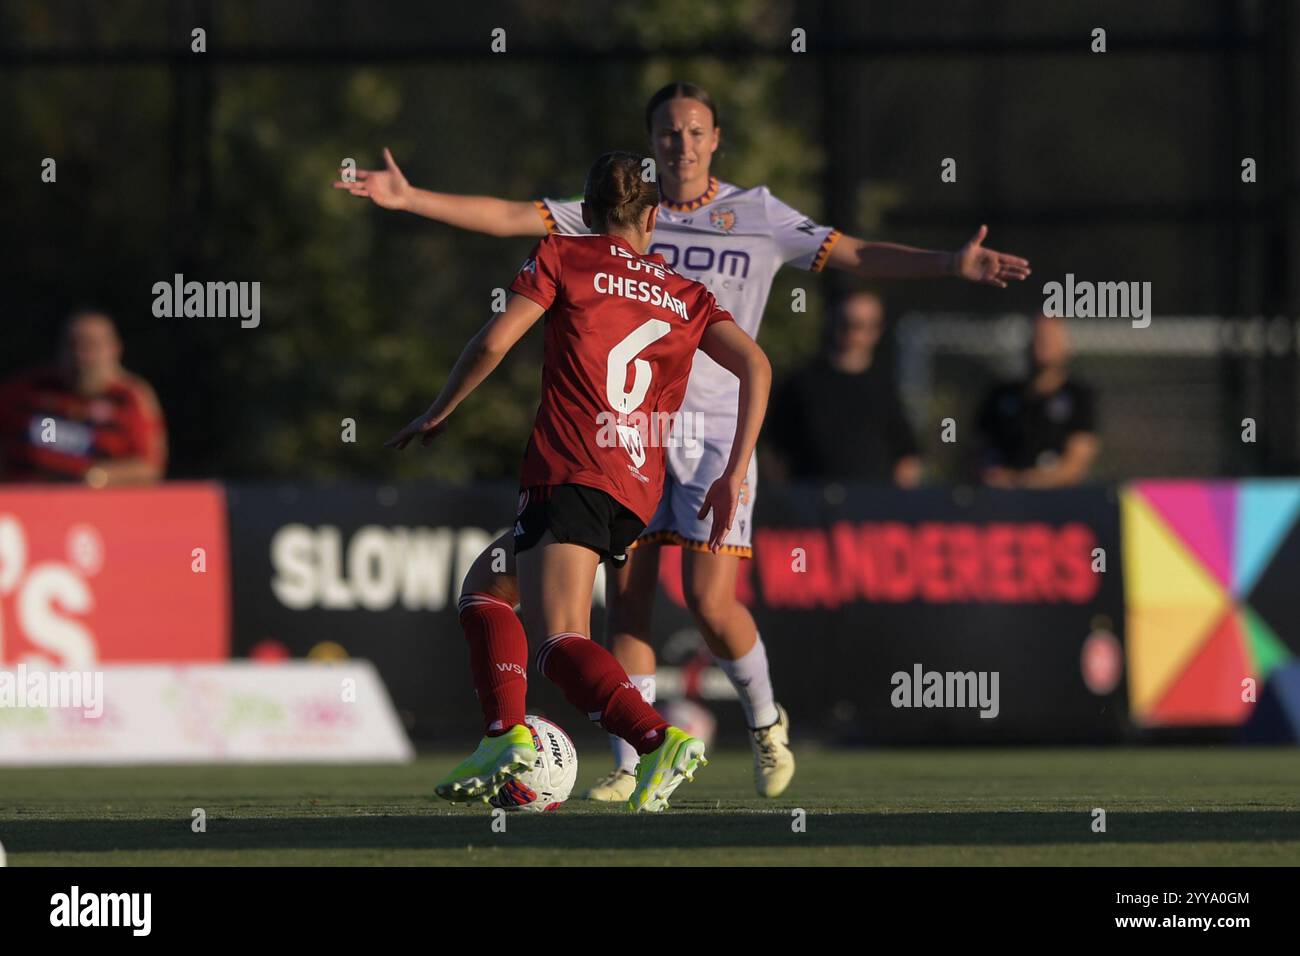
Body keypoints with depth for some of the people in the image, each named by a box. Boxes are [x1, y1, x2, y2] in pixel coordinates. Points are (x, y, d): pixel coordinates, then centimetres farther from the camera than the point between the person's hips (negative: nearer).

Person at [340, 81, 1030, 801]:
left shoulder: (757, 216, 5)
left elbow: (856, 255, 1)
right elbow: (511, 219, 7)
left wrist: (952, 264, -11)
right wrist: (409, 198, -1)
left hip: (716, 433, -2)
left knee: (710, 602, -12)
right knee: (625, 599, -2)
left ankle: (765, 721, 15)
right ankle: (630, 767, 4)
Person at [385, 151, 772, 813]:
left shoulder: (563, 256, 10)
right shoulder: (687, 297, 21)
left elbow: (493, 342, 0)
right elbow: (755, 366, 7)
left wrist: (437, 414, 15)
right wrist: (733, 477, 6)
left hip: (571, 474, -6)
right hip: (638, 492, 6)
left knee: (559, 642, -20)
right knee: (490, 590, 24)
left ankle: (660, 741, -42)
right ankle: (504, 742, 11)